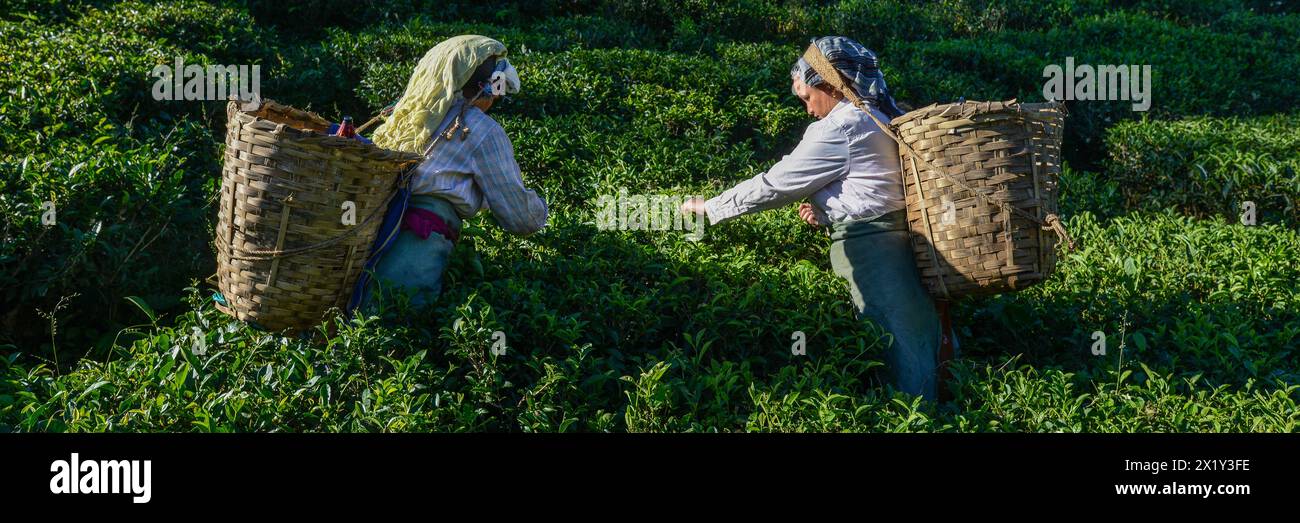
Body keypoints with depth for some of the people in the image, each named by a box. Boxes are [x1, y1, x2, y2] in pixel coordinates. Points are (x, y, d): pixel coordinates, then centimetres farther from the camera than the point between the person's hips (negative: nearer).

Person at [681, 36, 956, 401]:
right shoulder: (883, 115, 17)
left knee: (900, 351, -6)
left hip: (870, 247, -9)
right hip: (903, 235, 9)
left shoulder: (838, 127, -11)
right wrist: (827, 212, 14)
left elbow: (774, 185, -7)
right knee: (922, 341, 10)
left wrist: (709, 207, 3)